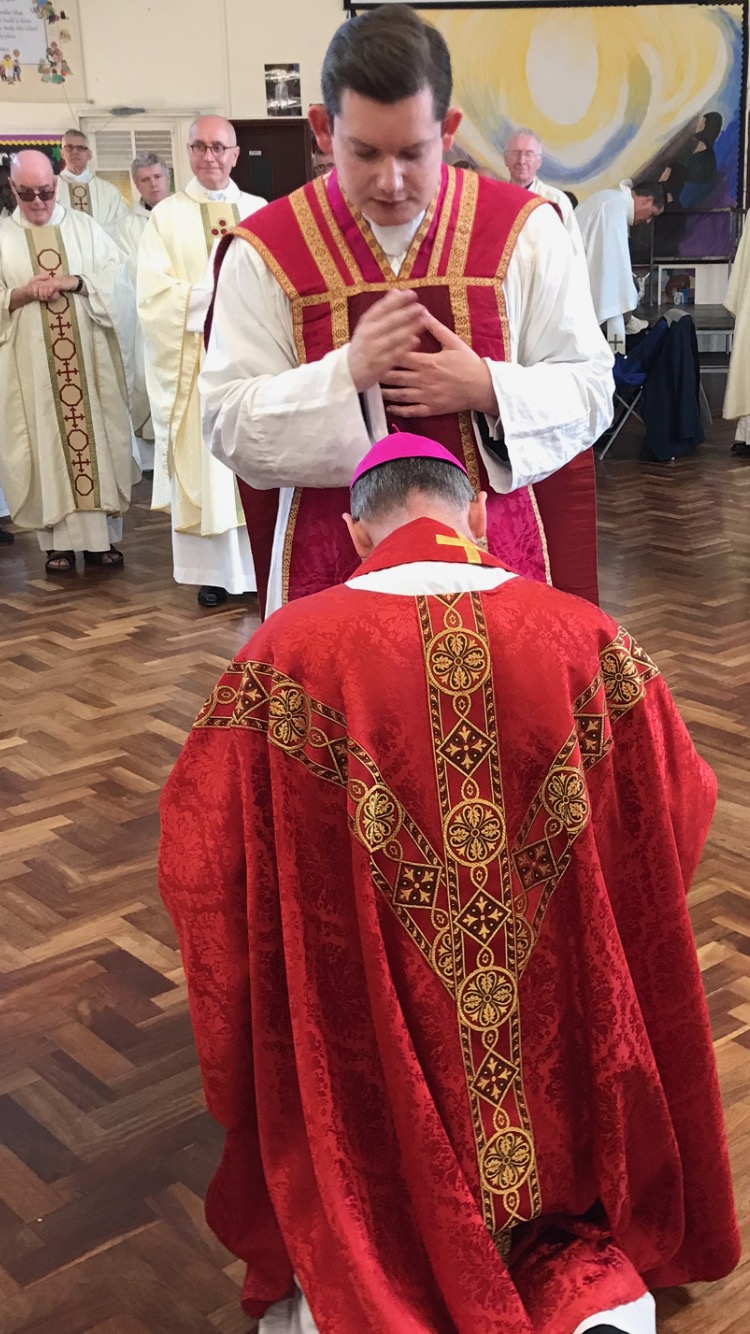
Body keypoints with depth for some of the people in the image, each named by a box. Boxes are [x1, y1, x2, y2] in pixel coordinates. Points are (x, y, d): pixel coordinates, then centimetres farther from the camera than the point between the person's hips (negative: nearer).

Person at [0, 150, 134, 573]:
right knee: (44, 442, 0)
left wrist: (75, 282, -15)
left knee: (98, 436, 1)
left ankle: (103, 536, 9)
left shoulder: (86, 227, 7)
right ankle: (58, 541, 5)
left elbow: (116, 279, 0)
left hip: (90, 356, 1)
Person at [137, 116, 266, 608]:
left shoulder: (259, 212, 12)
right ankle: (213, 571, 7)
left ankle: (259, 564, 9)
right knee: (203, 462, 0)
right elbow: (154, 296, -7)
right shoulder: (167, 216, 3)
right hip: (192, 359, -2)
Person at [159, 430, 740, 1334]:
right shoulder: (587, 637, -9)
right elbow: (683, 811, 5)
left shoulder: (287, 651, -13)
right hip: (572, 1083, 1)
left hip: (371, 1104, 0)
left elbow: (199, 860, -6)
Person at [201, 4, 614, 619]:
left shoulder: (525, 230, -2)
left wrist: (489, 389, -19)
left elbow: (590, 392, 0)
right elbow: (228, 425, -7)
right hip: (331, 567, 0)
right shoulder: (265, 251, -4)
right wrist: (345, 372, -22)